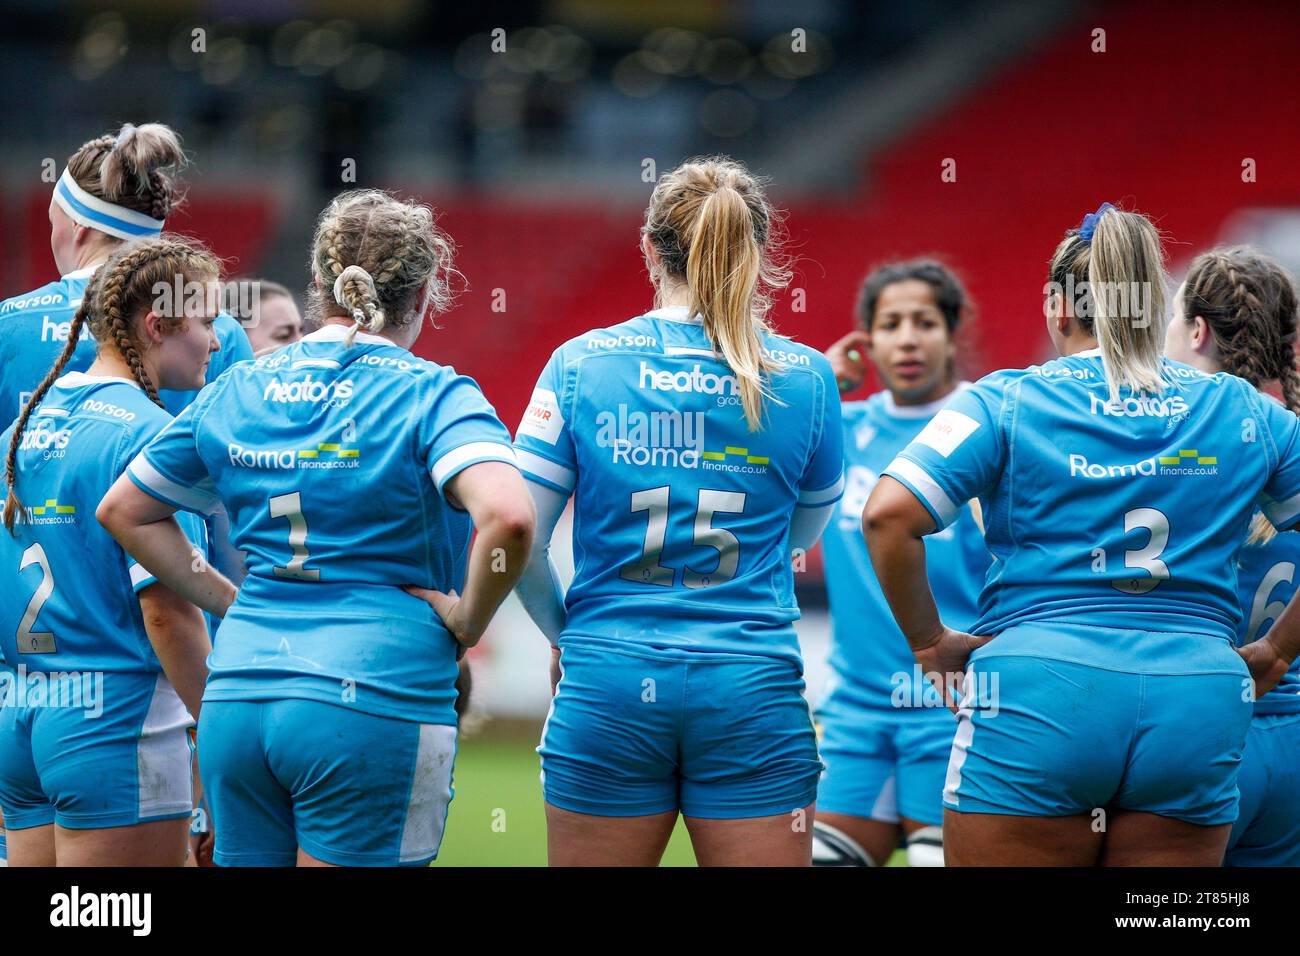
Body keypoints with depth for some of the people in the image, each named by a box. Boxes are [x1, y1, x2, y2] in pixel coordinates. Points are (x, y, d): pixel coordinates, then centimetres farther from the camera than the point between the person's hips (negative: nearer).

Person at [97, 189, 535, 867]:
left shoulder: (236, 390, 12)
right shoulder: (433, 394, -5)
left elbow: (123, 511, 21)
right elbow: (506, 516, -22)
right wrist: (468, 621, -6)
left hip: (235, 704, 5)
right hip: (374, 702, -5)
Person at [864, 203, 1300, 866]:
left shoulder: (1005, 402, 4)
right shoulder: (1241, 411, 13)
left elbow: (888, 515, -7)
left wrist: (928, 641, 4)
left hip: (1038, 692, -3)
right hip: (1197, 710, 3)